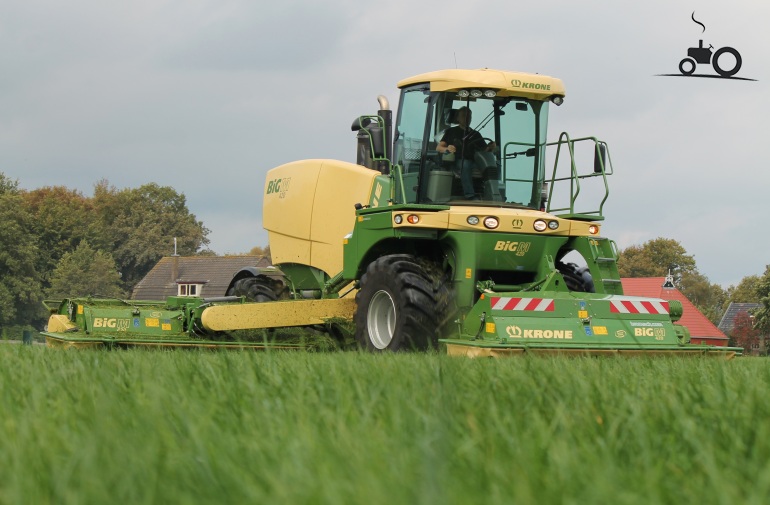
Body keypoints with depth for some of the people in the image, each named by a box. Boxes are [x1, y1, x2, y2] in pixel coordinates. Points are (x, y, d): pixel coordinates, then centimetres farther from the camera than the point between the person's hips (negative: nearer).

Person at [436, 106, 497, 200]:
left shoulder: (475, 135, 25)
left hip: (472, 163, 3)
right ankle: (470, 196, -50)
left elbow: (485, 149, 16)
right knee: (465, 164, -37)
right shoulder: (451, 132, 18)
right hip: (454, 163, -3)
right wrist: (447, 149, -14)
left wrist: (491, 147, -8)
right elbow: (438, 148, 9)